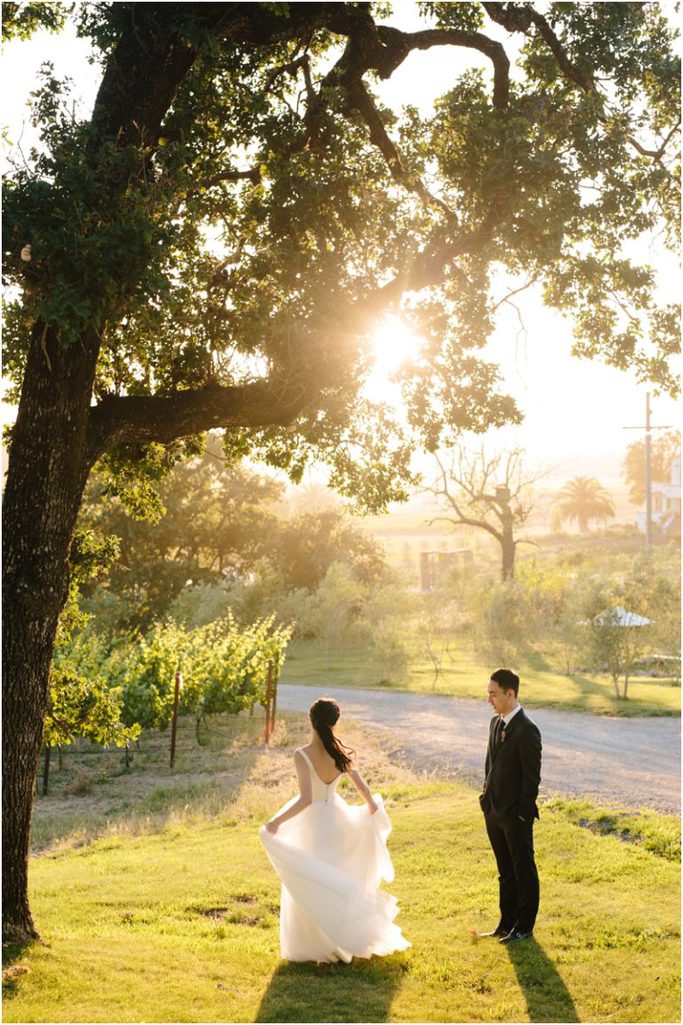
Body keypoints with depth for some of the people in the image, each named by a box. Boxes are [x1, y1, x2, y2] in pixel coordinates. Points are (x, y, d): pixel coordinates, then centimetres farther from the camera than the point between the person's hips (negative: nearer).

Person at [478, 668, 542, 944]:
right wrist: (486, 799, 11)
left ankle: (524, 926, 18)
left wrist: (523, 813, -16)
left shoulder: (527, 730, -18)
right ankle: (507, 923, 27)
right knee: (505, 871, 17)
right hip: (494, 812, 8)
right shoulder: (495, 723, 7)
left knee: (524, 871, 7)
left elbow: (532, 777, -17)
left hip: (516, 815, -8)